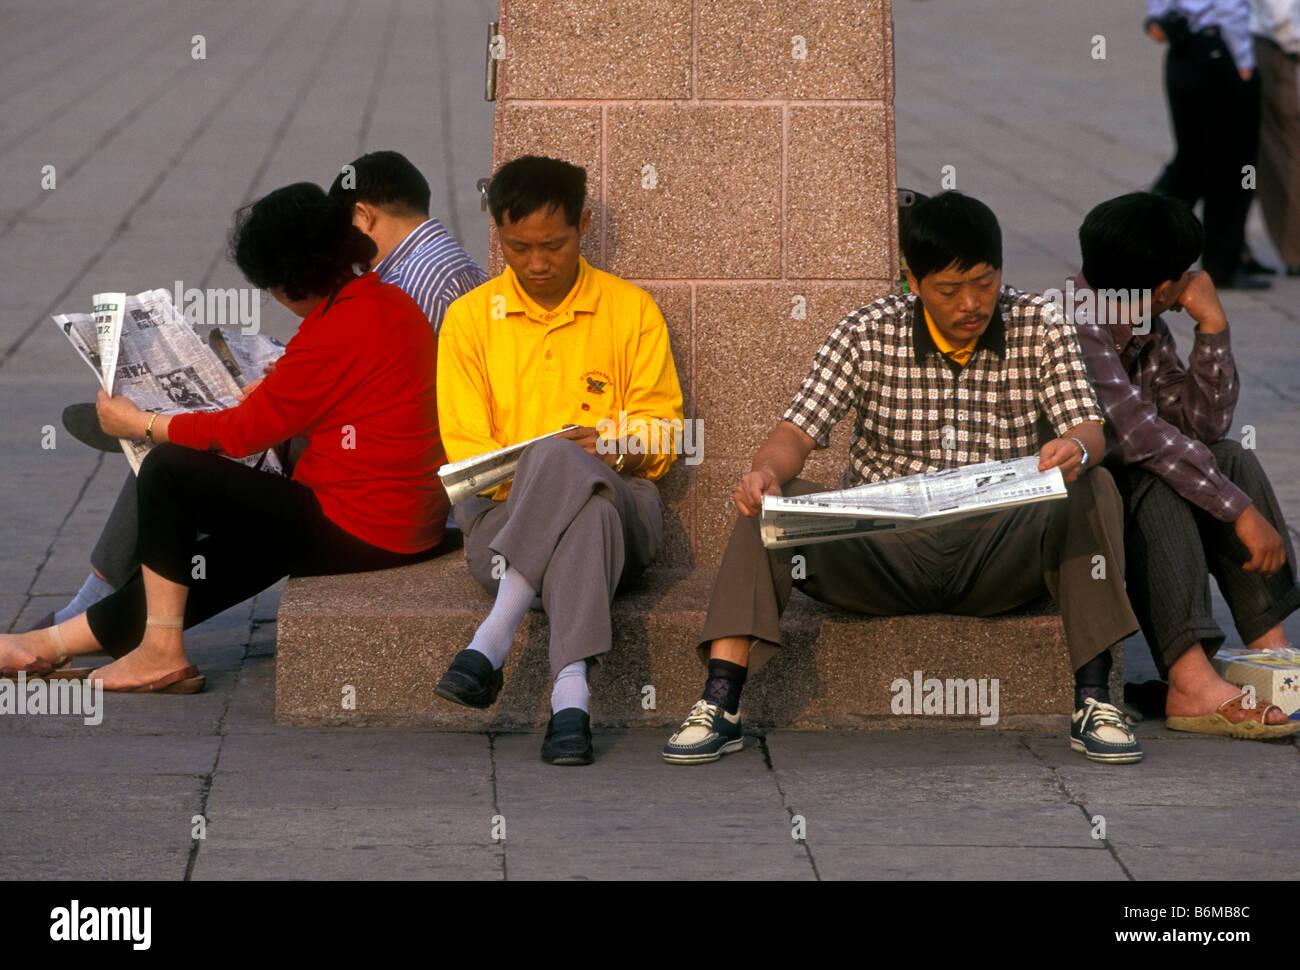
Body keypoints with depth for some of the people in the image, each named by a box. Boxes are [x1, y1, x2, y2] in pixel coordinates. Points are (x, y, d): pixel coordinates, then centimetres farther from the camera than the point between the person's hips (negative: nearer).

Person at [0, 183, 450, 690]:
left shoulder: (335, 333, -21)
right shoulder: (391, 302, 8)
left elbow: (246, 432, -13)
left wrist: (138, 424, -2)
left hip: (357, 533, -10)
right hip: (412, 525, 10)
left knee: (168, 470, -4)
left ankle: (161, 649, 3)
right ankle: (55, 642, 26)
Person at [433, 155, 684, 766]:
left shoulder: (631, 310, 13)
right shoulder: (469, 318, 13)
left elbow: (660, 434, 10)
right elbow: (464, 449, 7)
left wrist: (615, 449, -15)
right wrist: (516, 473, -15)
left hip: (621, 501, 0)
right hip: (504, 513, 0)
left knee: (559, 460, -39)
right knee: (588, 515, -39)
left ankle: (491, 642, -46)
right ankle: (571, 697, -52)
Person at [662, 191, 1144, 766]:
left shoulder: (1036, 328, 2)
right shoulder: (867, 335, 0)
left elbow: (1087, 427, -8)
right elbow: (797, 432, -7)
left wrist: (1076, 449, -35)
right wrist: (766, 473, -32)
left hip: (997, 556, 0)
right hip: (883, 554, 0)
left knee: (1093, 489, -27)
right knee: (774, 501, -24)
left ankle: (1093, 702, -28)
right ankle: (720, 703, -30)